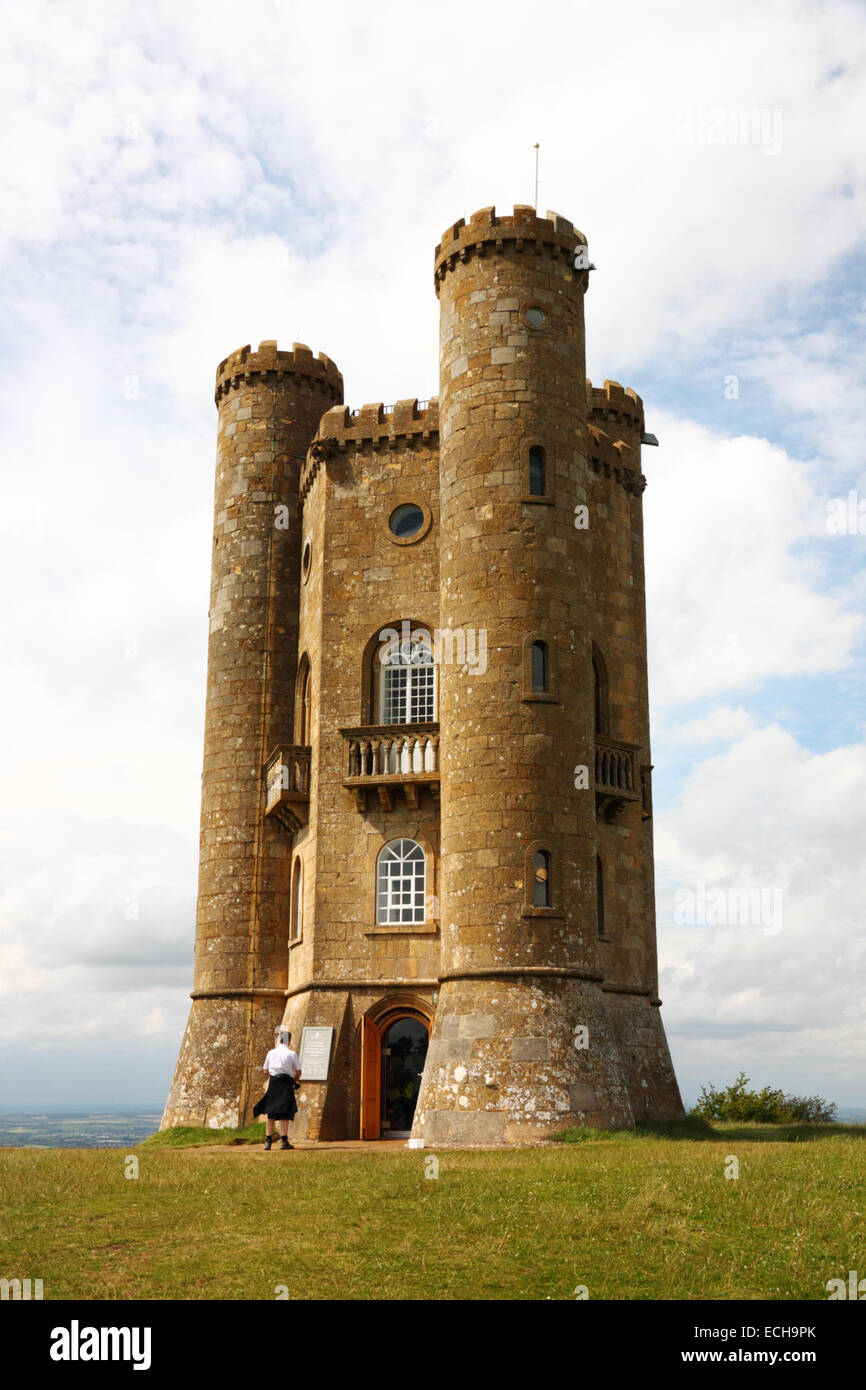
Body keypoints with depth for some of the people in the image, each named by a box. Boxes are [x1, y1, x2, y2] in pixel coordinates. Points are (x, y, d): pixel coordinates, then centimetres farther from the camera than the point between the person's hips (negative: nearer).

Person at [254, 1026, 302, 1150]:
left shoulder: (271, 1053, 4)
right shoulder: (292, 1054, -5)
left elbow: (265, 1070, 11)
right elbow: (298, 1072, -3)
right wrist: (295, 1081, 16)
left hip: (273, 1083, 3)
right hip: (286, 1083, -3)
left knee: (270, 1114, 9)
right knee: (284, 1114, -1)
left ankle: (268, 1141, 9)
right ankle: (284, 1141, -4)